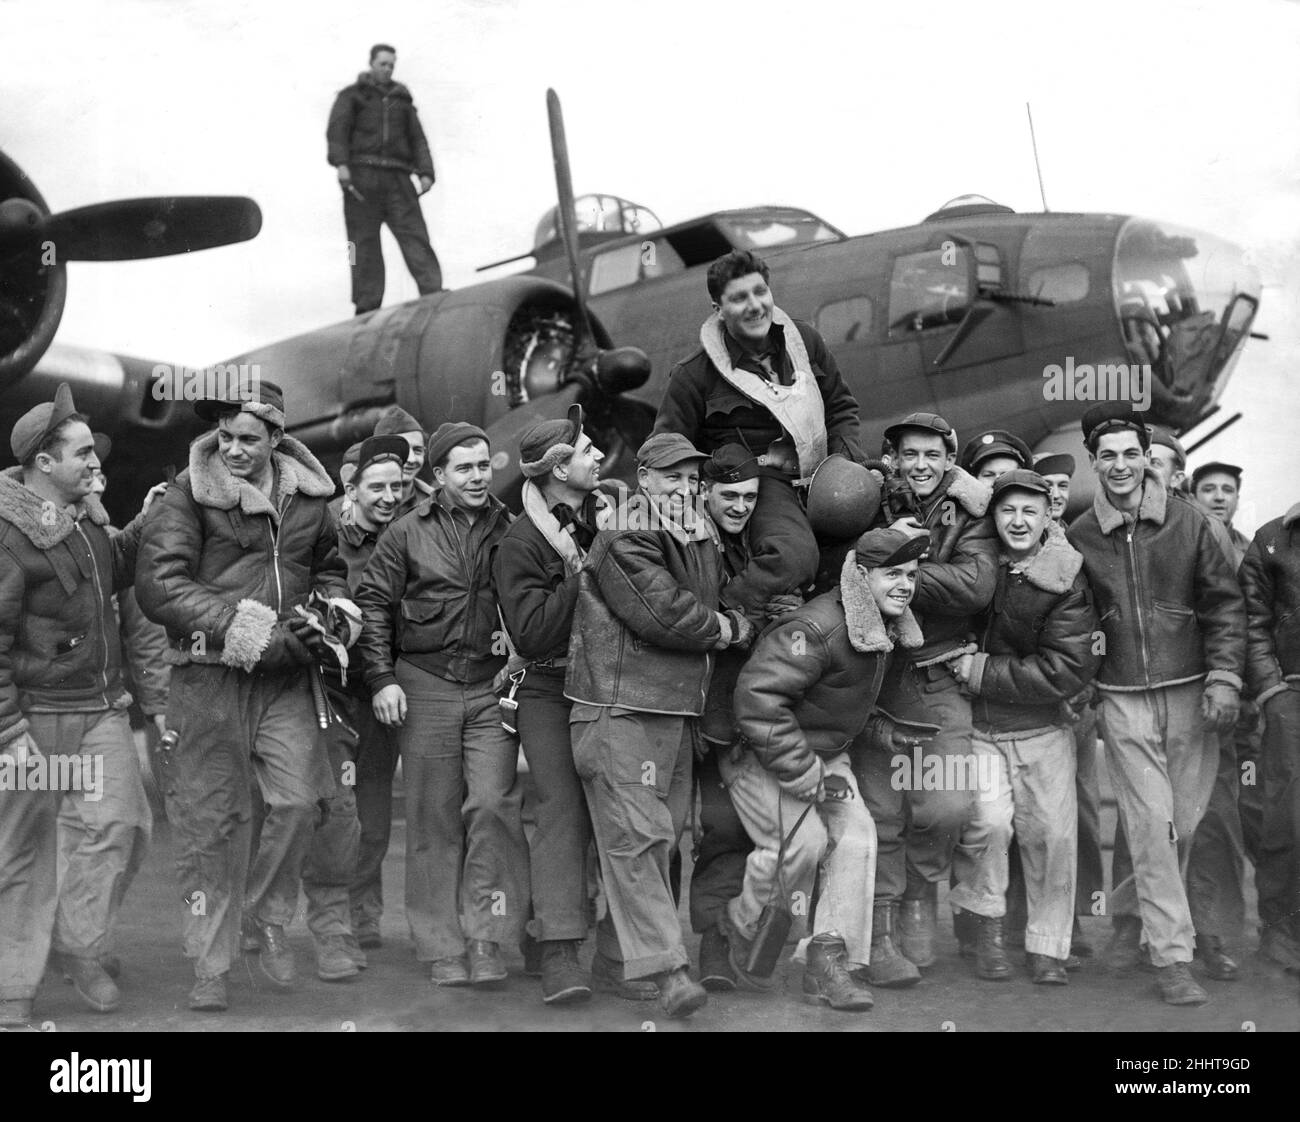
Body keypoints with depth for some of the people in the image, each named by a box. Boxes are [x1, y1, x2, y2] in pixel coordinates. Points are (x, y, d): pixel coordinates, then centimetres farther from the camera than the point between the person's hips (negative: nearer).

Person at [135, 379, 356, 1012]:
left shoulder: (308, 496, 10)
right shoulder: (188, 496, -6)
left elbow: (330, 567, 28)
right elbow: (158, 586, -15)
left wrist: (330, 611, 6)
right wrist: (249, 632, -19)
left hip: (285, 678, 4)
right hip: (210, 676, -4)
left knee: (298, 800, -6)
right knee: (211, 821, 0)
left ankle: (267, 922, 19)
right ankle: (211, 967, 12)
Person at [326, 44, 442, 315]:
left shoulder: (402, 100, 25)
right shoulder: (352, 96, 14)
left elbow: (417, 139, 19)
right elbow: (337, 129, -1)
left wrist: (425, 172, 2)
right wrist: (341, 163, -18)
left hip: (397, 179, 2)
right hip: (362, 175, -2)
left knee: (415, 236, -11)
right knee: (364, 243, -4)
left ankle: (434, 295, -21)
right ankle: (367, 306, -3)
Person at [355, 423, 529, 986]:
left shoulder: (511, 532, 7)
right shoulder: (408, 533, 3)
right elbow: (374, 603, 4)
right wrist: (381, 678, -3)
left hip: (492, 686, 1)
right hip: (425, 685, 0)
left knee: (493, 804, -11)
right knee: (433, 819, 3)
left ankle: (486, 936, -1)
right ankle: (442, 947, 11)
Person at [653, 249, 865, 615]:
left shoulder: (804, 341, 7)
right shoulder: (694, 375, -7)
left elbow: (841, 405, 22)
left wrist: (848, 457, 2)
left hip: (817, 476, 7)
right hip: (760, 484, -7)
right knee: (793, 556, -35)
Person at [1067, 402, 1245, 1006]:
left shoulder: (1186, 521, -1)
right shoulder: (1079, 537, 1)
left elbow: (1224, 603, 3)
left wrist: (1223, 678, -4)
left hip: (1189, 695, 1)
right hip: (1123, 701, -1)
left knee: (1183, 823, 6)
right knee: (1152, 825, -4)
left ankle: (1129, 913, 31)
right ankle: (1172, 958, 2)